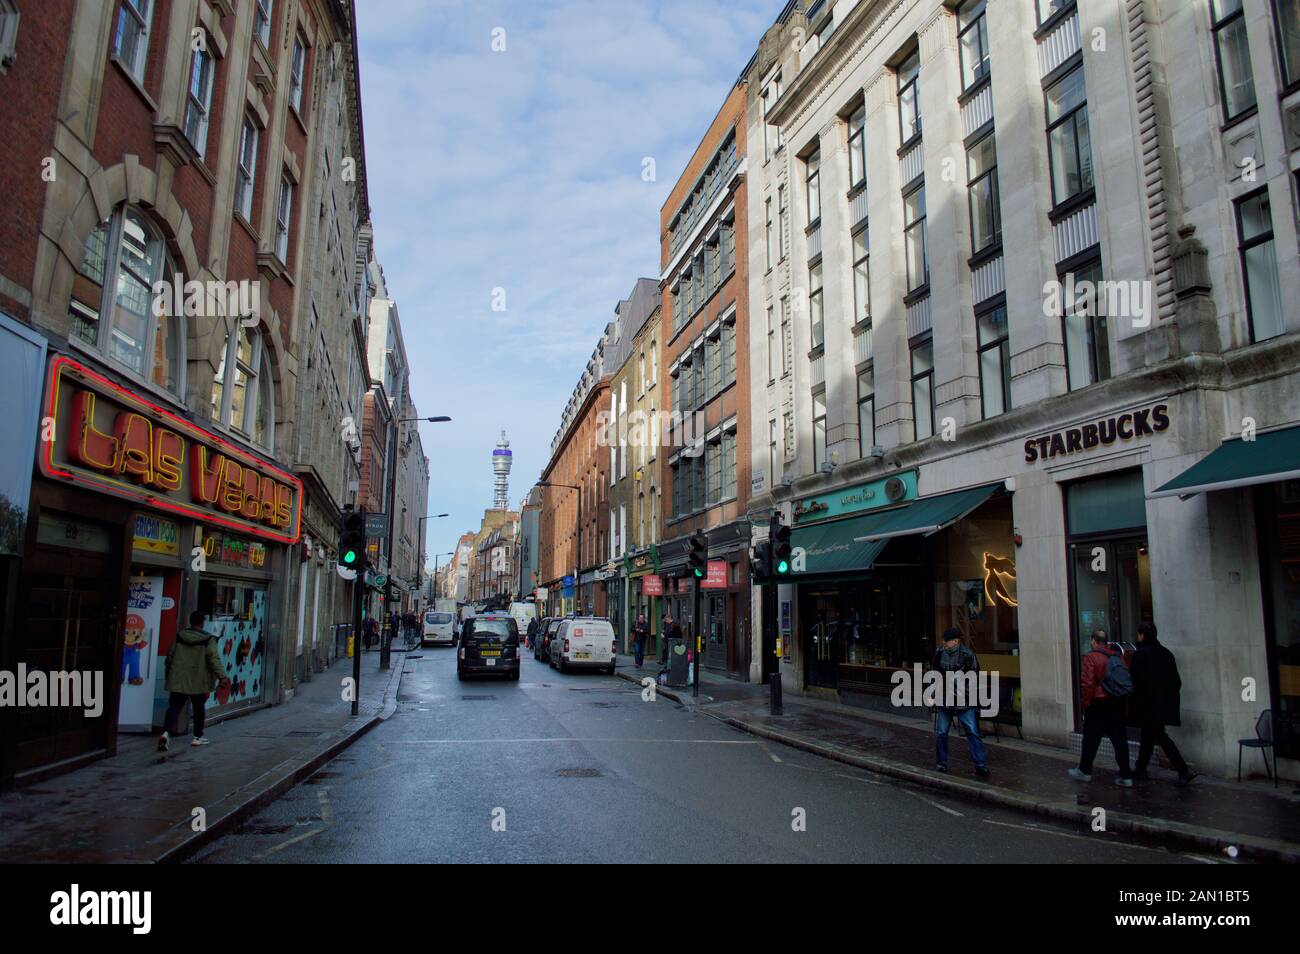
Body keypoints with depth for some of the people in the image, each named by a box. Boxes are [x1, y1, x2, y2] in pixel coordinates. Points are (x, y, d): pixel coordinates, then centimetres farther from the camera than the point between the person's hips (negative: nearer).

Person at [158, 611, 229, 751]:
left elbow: (170, 657, 13)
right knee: (198, 709, 12)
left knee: (174, 707, 2)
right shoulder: (208, 640, -9)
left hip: (178, 680, 3)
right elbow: (214, 659, -17)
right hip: (198, 682, -3)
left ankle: (166, 732, -20)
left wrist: (169, 675, 27)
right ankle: (198, 737, 20)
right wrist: (223, 677, -18)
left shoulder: (179, 637, 5)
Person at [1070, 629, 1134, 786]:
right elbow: (1127, 679, 10)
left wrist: (1085, 702, -5)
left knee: (1091, 739, 8)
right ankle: (1125, 776, 9)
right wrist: (1123, 700, 18)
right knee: (1120, 739, 9)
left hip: (1099, 703, -5)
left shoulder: (1092, 657, -13)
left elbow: (1087, 683, -16)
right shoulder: (1117, 655, 5)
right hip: (1118, 703, 5)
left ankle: (1084, 771, 20)